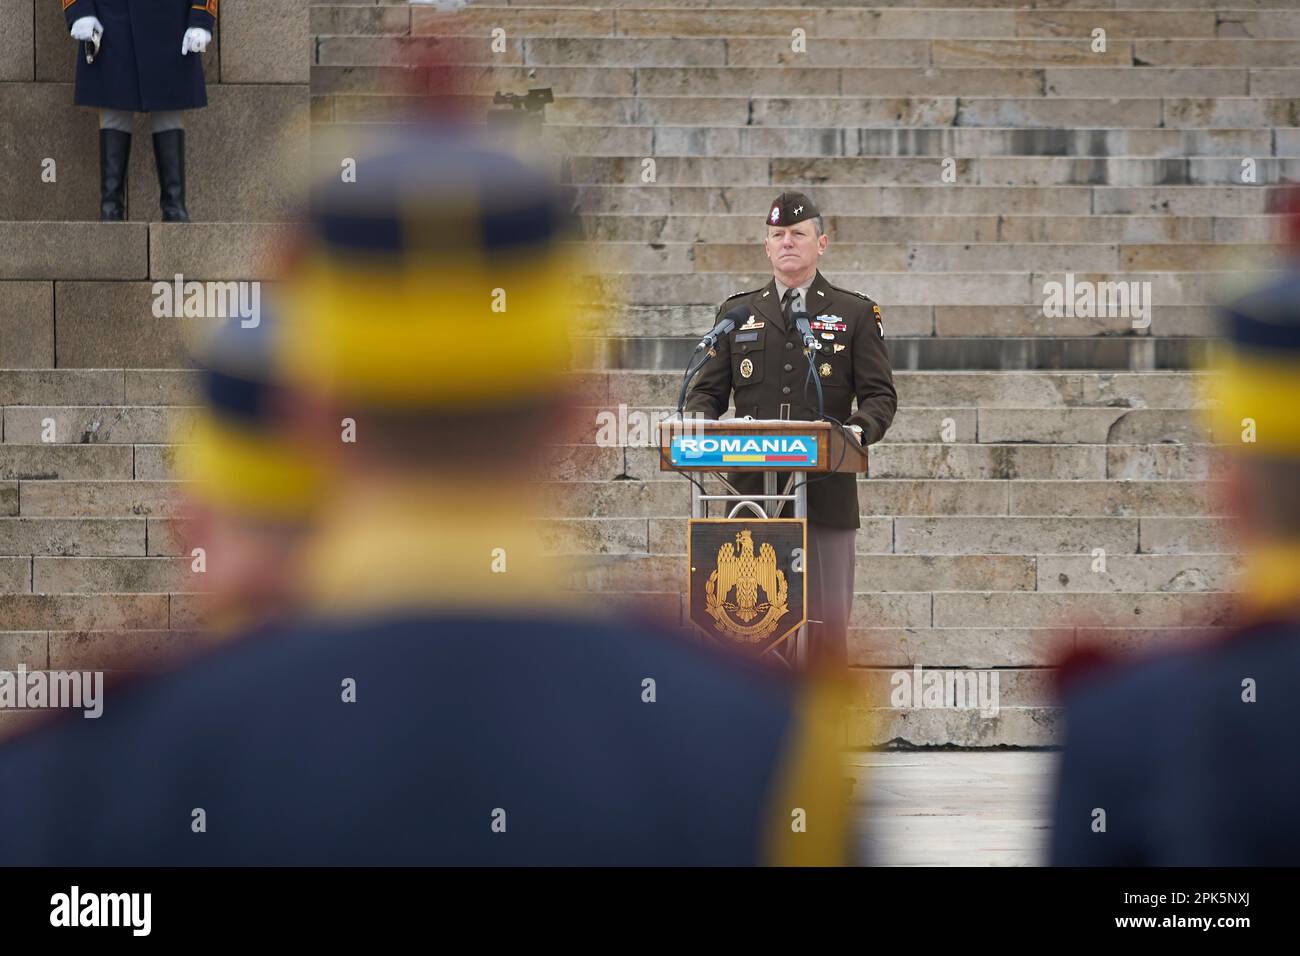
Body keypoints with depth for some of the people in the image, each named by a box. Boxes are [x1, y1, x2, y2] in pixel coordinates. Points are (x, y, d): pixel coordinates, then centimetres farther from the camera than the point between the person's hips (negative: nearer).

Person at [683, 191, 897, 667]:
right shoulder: (737, 312, 16)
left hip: (826, 494, -2)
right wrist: (699, 423, -8)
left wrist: (861, 429, -17)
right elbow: (708, 390, 15)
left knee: (828, 621, -3)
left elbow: (879, 394, 5)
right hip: (753, 493, 2)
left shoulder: (856, 314, 10)